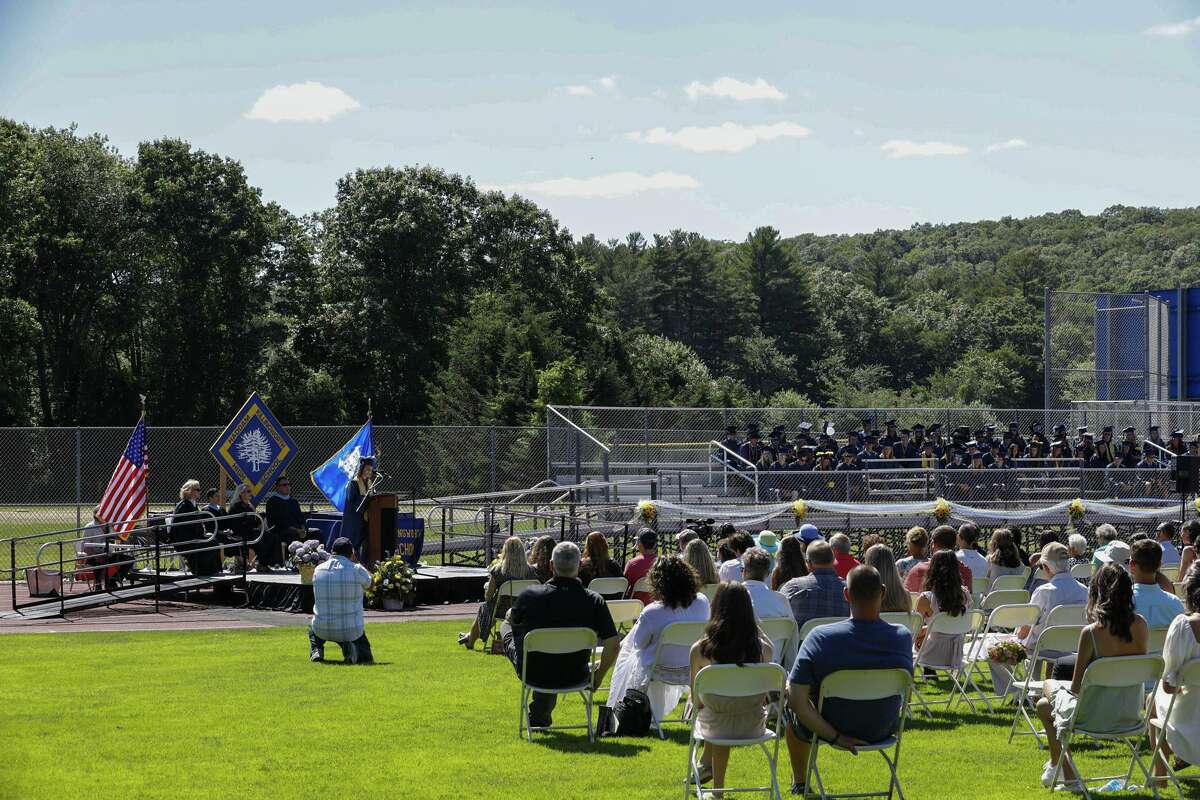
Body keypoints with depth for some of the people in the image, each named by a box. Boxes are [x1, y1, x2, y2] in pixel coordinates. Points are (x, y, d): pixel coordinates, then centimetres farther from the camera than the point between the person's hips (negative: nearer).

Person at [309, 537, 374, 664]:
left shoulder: (318, 569, 0)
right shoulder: (357, 570, -11)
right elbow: (367, 583, 12)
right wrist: (355, 562, 17)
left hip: (322, 630, 3)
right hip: (350, 631, -3)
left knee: (312, 626, 39)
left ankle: (316, 650, 9)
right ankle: (354, 650, -10)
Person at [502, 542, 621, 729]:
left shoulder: (530, 595, -18)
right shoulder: (594, 601, -17)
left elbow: (511, 619, 5)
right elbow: (613, 646, -15)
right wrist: (598, 675, 3)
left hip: (532, 676, -1)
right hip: (575, 677, 1)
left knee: (506, 627, 25)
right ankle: (540, 717, 43)